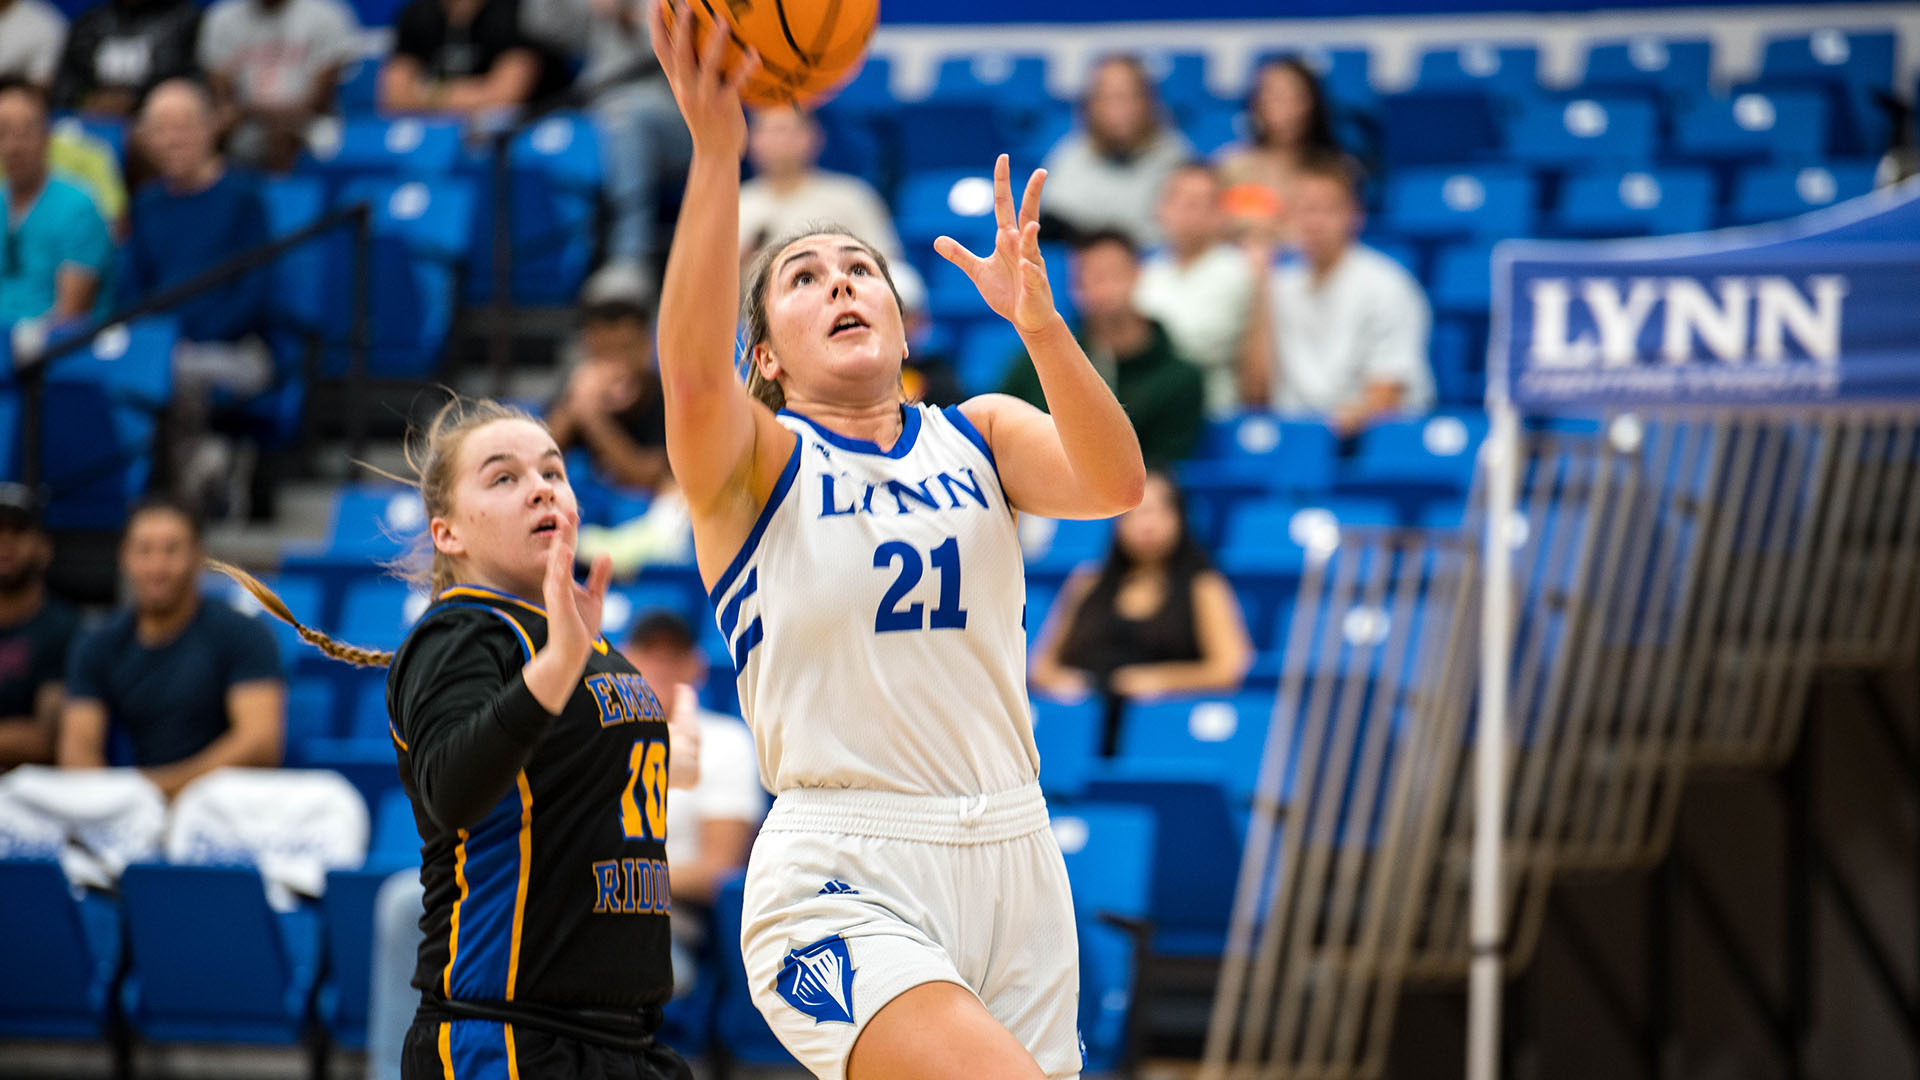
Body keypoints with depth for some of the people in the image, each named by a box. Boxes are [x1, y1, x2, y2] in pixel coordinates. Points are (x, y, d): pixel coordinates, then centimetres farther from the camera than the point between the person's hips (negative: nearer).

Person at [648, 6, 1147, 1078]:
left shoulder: (979, 434, 13)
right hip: (844, 891, -5)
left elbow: (1114, 484, -8)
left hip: (1013, 867, 5)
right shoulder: (754, 459, 3)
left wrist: (1039, 319, -27)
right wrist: (717, 149, -34)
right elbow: (693, 370, -20)